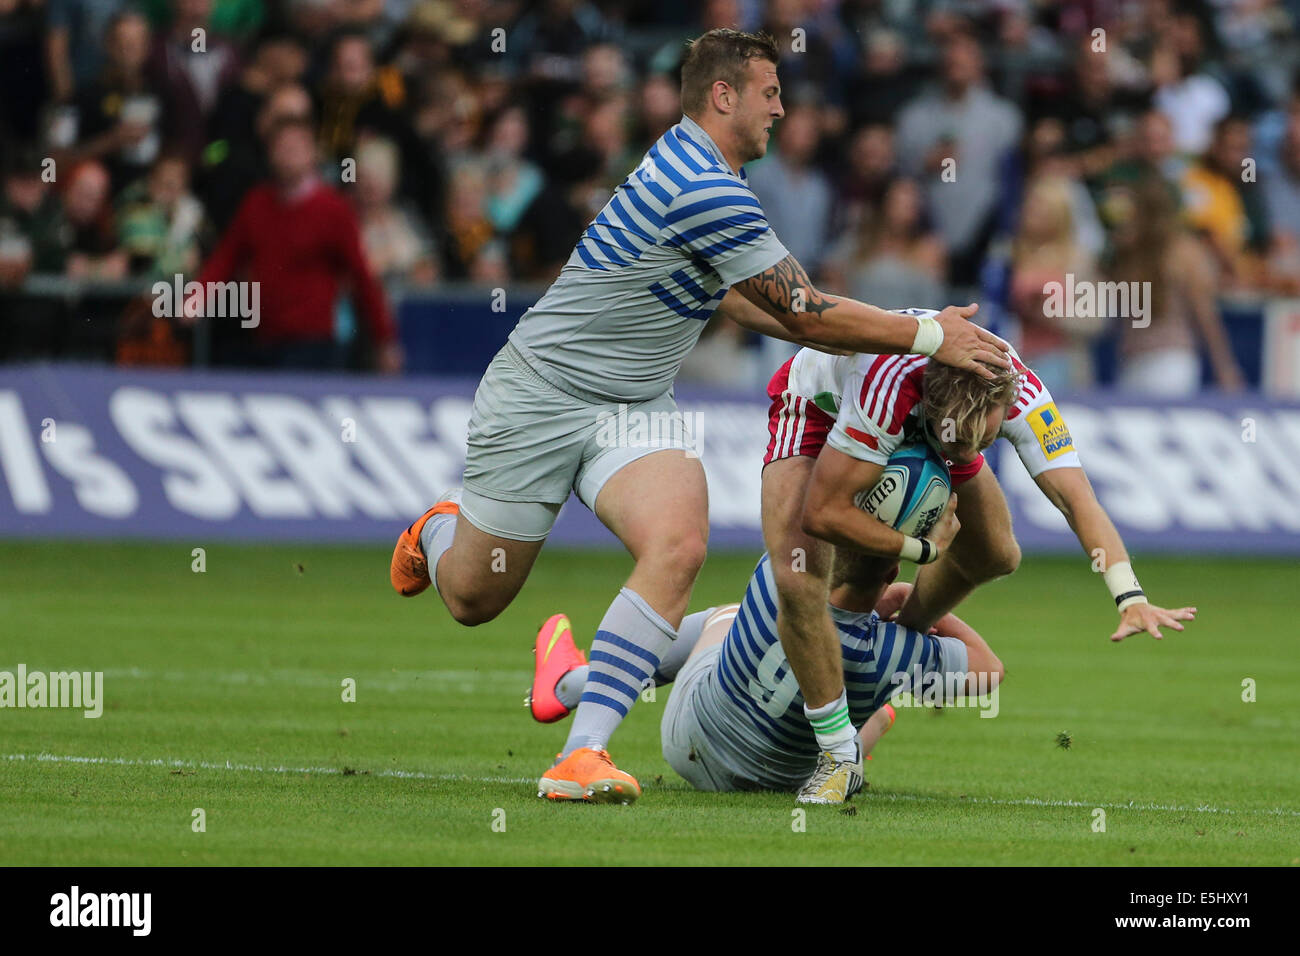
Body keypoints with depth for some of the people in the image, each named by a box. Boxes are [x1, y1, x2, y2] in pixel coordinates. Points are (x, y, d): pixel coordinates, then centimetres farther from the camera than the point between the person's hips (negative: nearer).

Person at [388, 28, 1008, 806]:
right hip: (542, 396, -8)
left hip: (636, 407, 8)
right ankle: (438, 529, 44)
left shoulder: (695, 170, 7)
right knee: (471, 599, 5)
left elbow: (739, 302, 20)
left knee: (678, 545, -22)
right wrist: (927, 336, -11)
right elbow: (803, 312, -20)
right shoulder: (703, 188, -25)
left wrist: (905, 334, 17)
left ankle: (584, 754, -26)